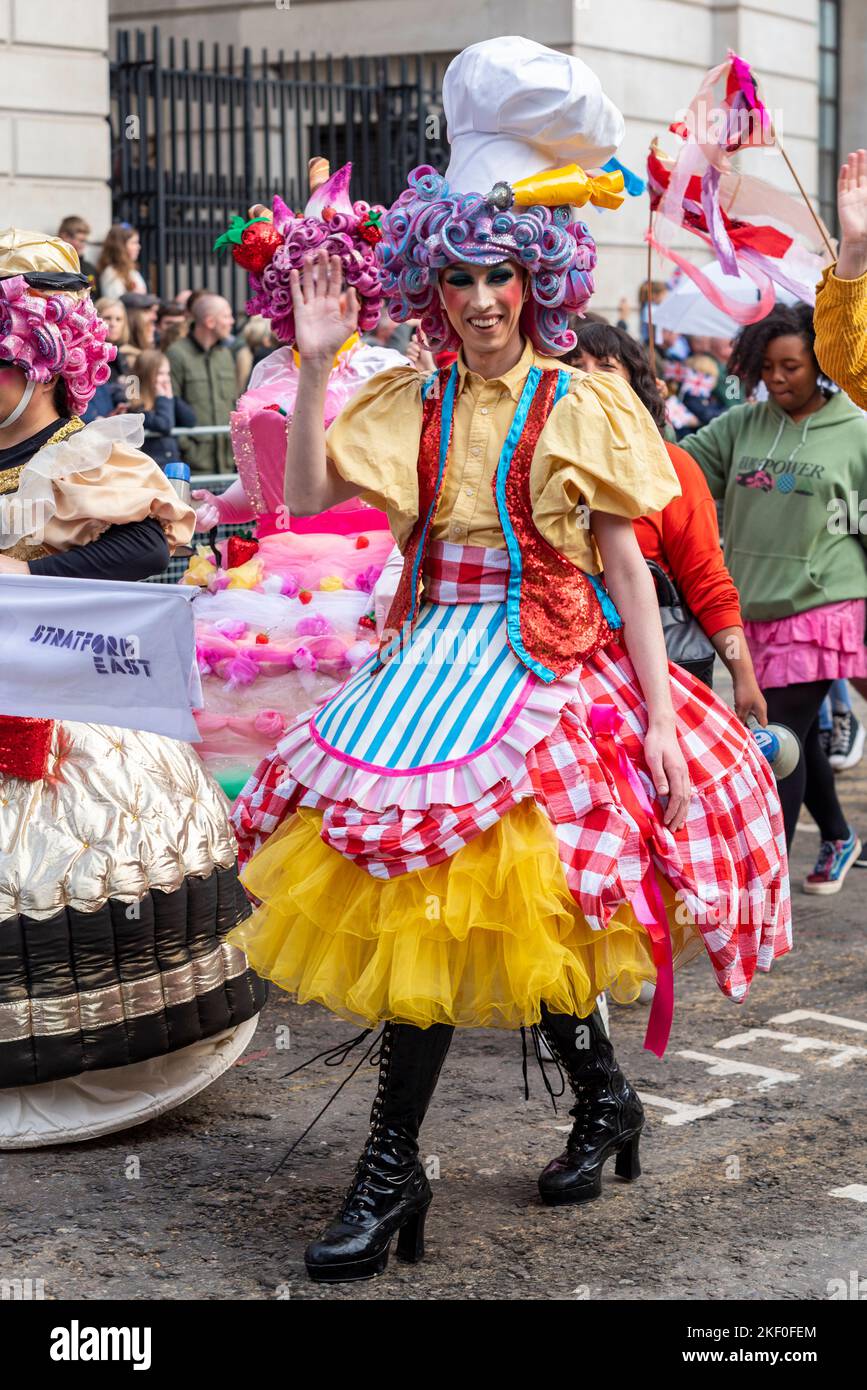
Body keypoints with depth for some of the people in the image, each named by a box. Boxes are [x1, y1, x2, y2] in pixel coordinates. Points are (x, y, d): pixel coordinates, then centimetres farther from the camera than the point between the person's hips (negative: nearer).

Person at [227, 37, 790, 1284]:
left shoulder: (582, 407, 1)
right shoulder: (411, 404, 10)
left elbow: (624, 567, -1)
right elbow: (304, 496, 2)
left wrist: (659, 717, -6)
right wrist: (316, 364, -4)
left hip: (546, 663, -4)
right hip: (433, 659, 4)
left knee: (440, 899, -13)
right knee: (423, 896, 0)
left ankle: (392, 1173, -4)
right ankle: (603, 1097, 21)